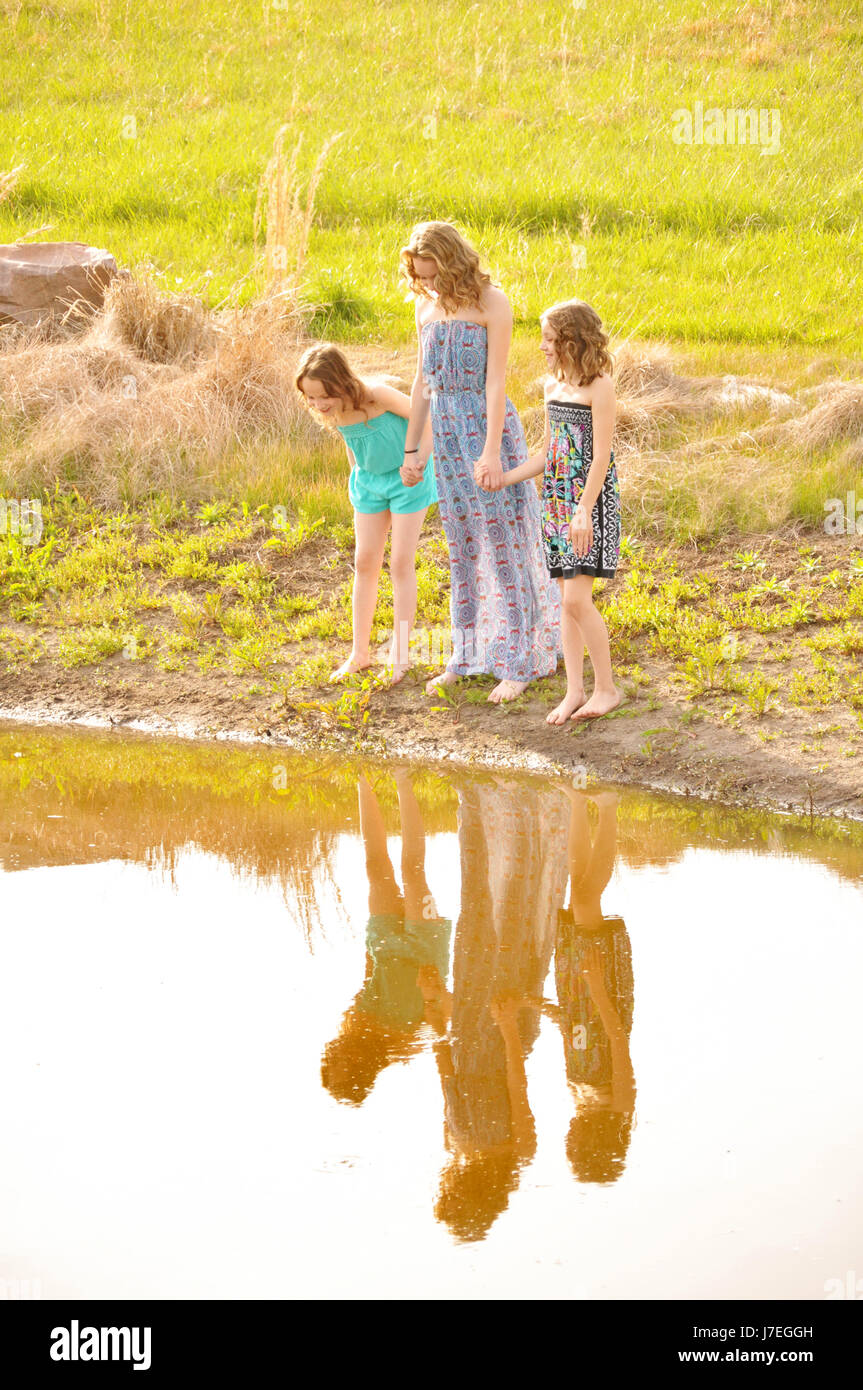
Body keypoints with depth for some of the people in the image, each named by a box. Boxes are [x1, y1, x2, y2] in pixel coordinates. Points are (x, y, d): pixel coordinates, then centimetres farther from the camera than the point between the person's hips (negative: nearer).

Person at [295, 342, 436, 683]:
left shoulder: (376, 396, -32)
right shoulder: (332, 412, -14)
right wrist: (358, 474, 14)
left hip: (406, 478, -5)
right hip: (368, 480, 5)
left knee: (401, 564, -1)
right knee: (364, 562, 7)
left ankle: (399, 655, 8)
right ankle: (359, 654, 16)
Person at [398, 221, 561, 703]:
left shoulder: (491, 303, -10)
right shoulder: (427, 306, 9)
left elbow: (496, 380, -15)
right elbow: (423, 382, 13)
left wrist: (492, 451, -19)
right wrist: (411, 449, 13)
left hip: (488, 427, -6)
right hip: (447, 431, 6)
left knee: (504, 544, -2)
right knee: (462, 546, 12)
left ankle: (518, 663, 3)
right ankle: (468, 656, 21)